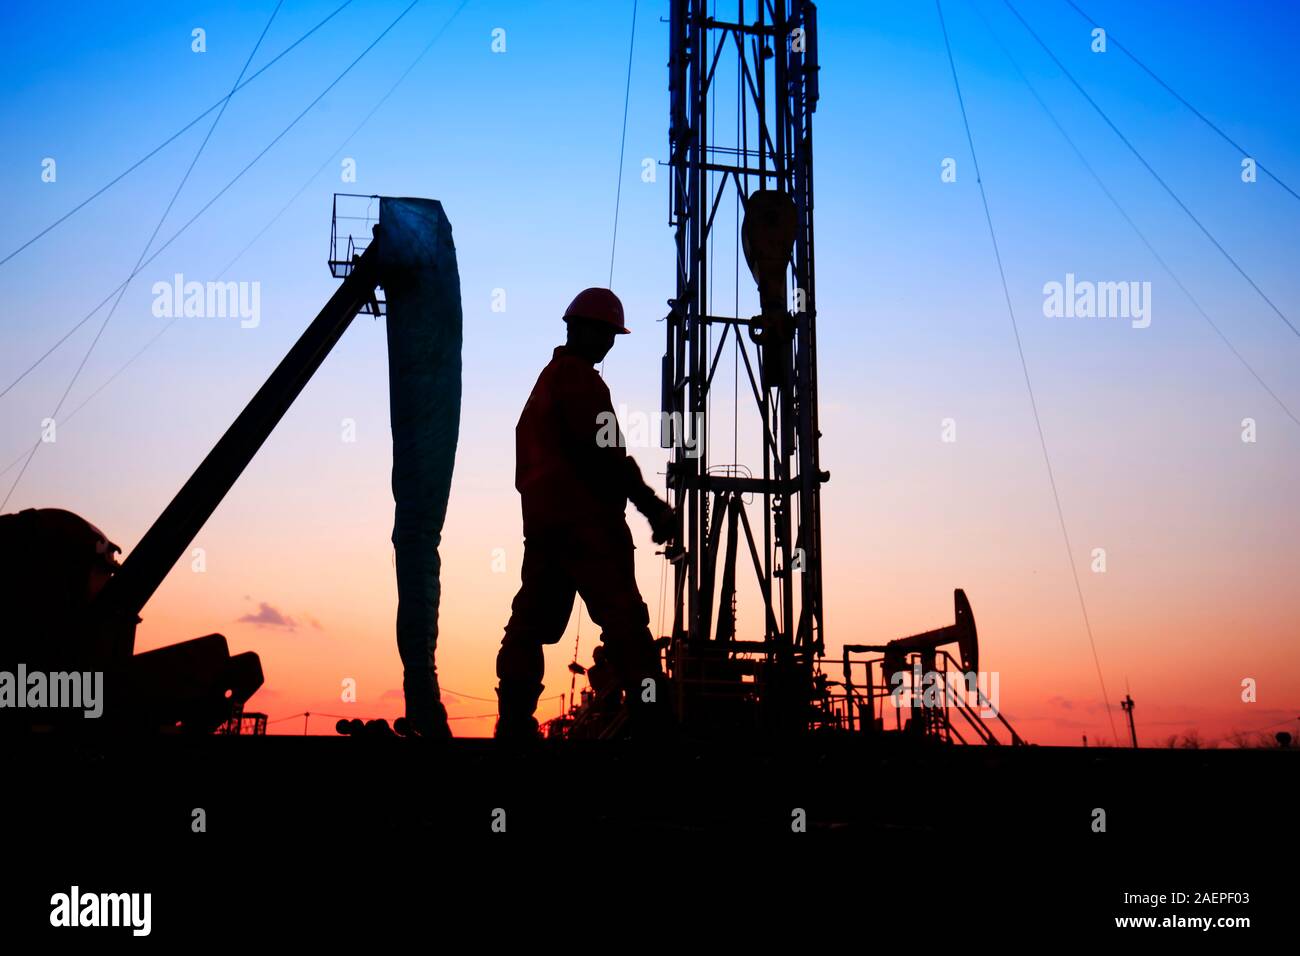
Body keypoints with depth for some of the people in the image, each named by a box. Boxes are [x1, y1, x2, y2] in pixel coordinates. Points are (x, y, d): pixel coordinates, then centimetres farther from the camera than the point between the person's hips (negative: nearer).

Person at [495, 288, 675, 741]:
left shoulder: (546, 378, 23)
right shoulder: (580, 377, -7)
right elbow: (603, 453, -14)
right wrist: (652, 506, -9)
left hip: (542, 514, 10)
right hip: (583, 517, -10)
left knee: (532, 618, 7)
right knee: (624, 619, -12)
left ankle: (513, 721, 5)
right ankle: (650, 718, -17)